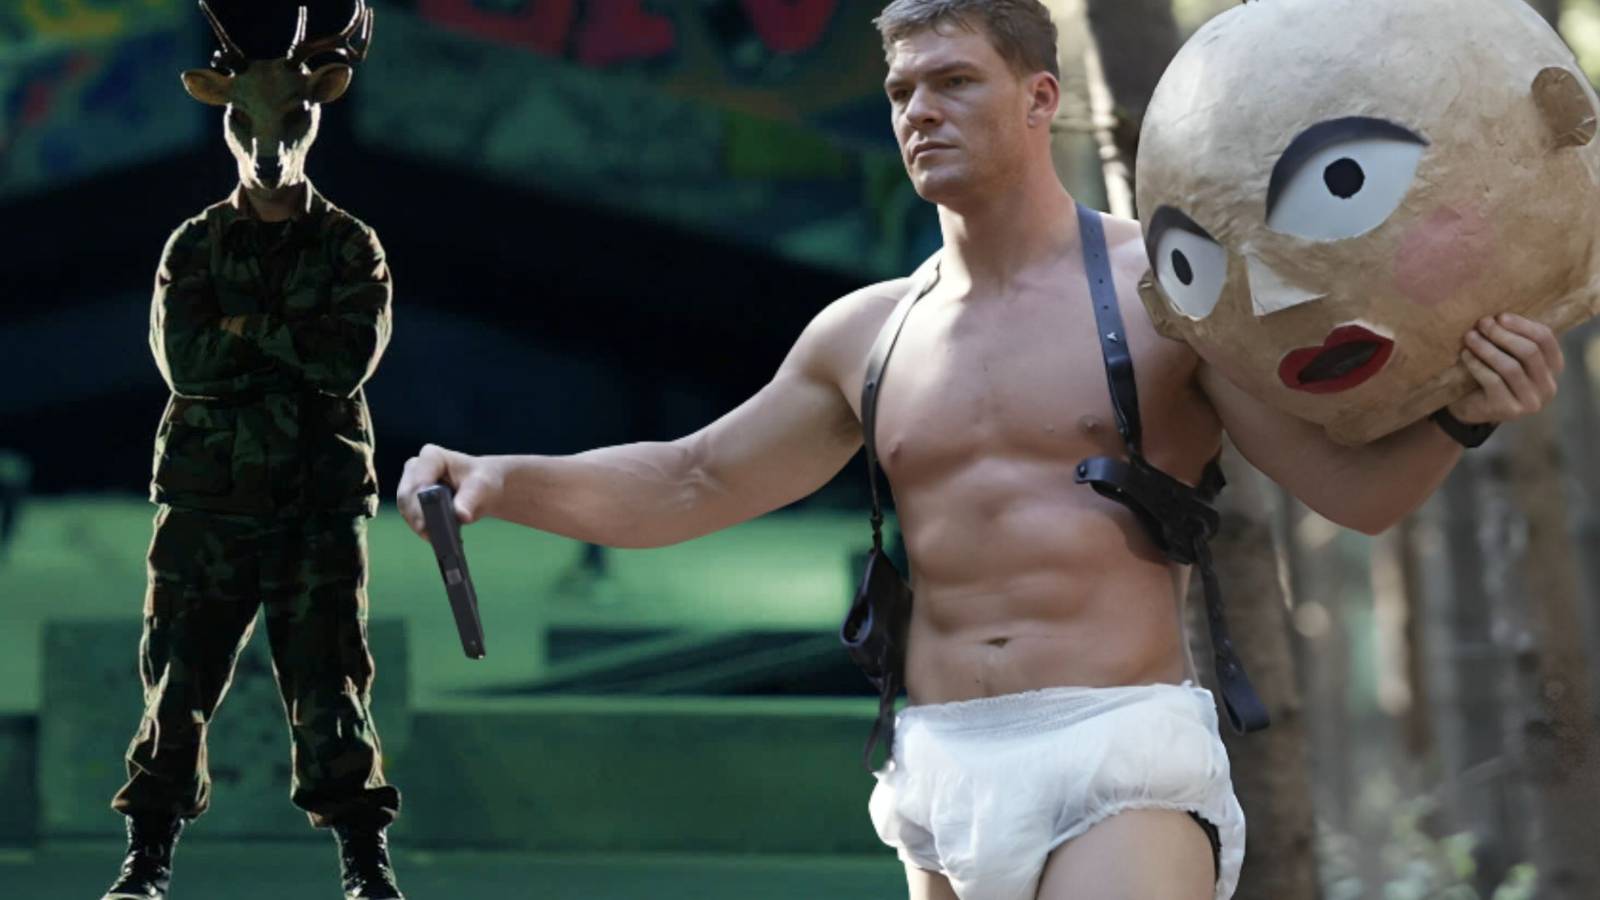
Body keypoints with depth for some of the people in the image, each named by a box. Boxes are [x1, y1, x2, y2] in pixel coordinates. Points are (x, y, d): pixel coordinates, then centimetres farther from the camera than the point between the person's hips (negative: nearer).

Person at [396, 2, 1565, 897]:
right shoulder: (868, 334, 14)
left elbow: (1357, 486, -3)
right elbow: (687, 485, 22)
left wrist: (1460, 413, -24)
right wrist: (501, 481, 8)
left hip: (1119, 766, -6)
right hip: (945, 778, 6)